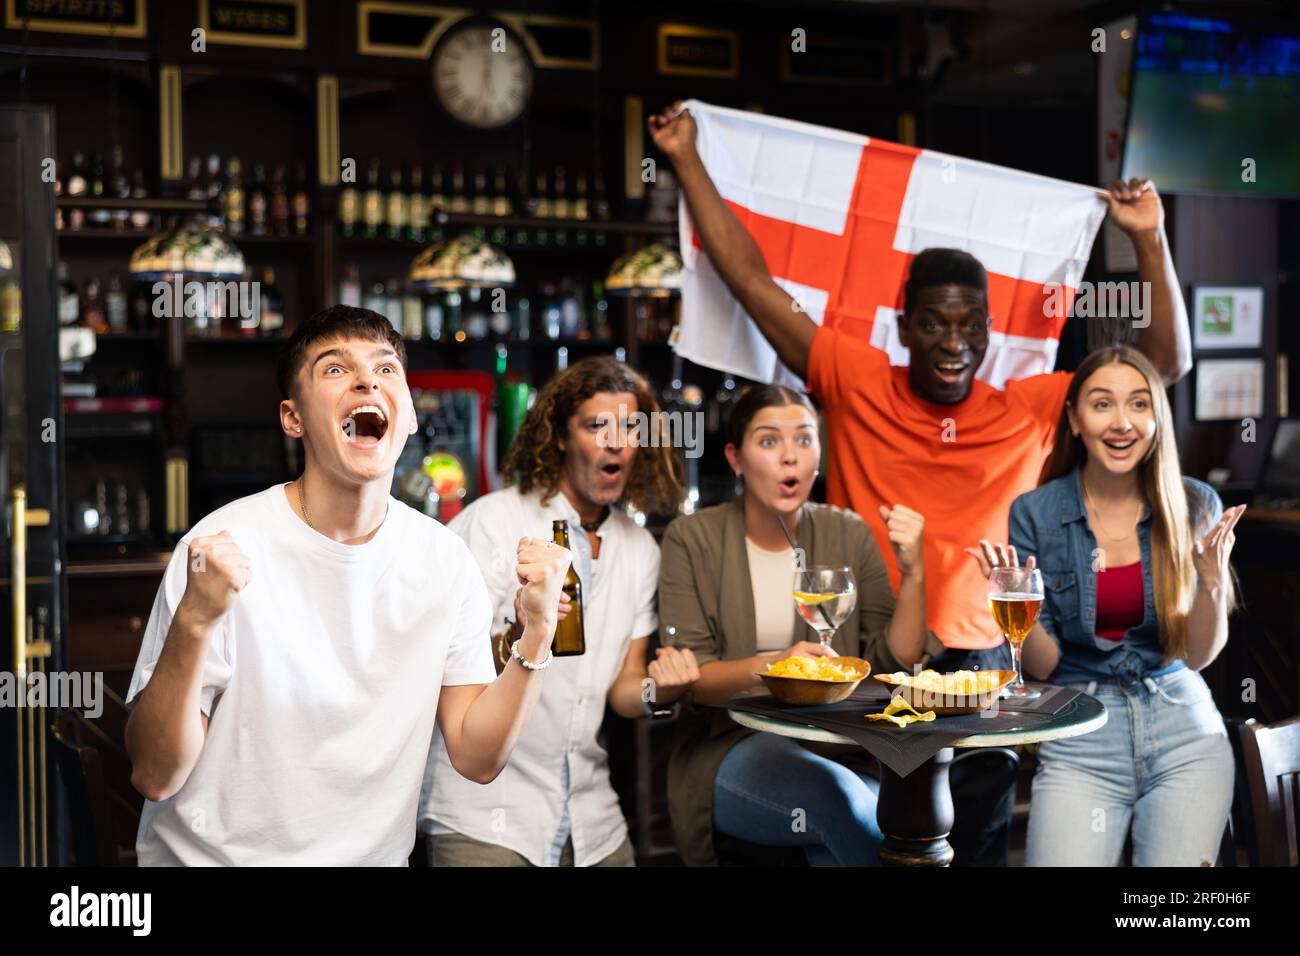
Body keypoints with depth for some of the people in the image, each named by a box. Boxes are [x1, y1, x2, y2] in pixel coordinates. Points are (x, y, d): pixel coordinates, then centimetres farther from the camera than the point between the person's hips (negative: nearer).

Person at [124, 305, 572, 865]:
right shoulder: (223, 547, -18)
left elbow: (475, 757, -6)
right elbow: (154, 776, -20)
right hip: (213, 855, -3)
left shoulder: (444, 560, -6)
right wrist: (194, 623, -34)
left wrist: (537, 634, -18)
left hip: (376, 856, 4)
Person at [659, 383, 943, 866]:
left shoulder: (848, 535, 8)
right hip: (734, 747, -1)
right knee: (837, 793, -33)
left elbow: (898, 660, 4)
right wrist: (769, 666, -22)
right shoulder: (692, 538, 0)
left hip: (837, 746, 2)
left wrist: (913, 574, -10)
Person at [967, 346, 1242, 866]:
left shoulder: (1194, 505, 0)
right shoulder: (1034, 513, -3)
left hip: (1182, 732, 1)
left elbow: (1198, 656, 2)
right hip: (1079, 744, -1)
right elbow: (1042, 665, -2)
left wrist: (1213, 582, -16)